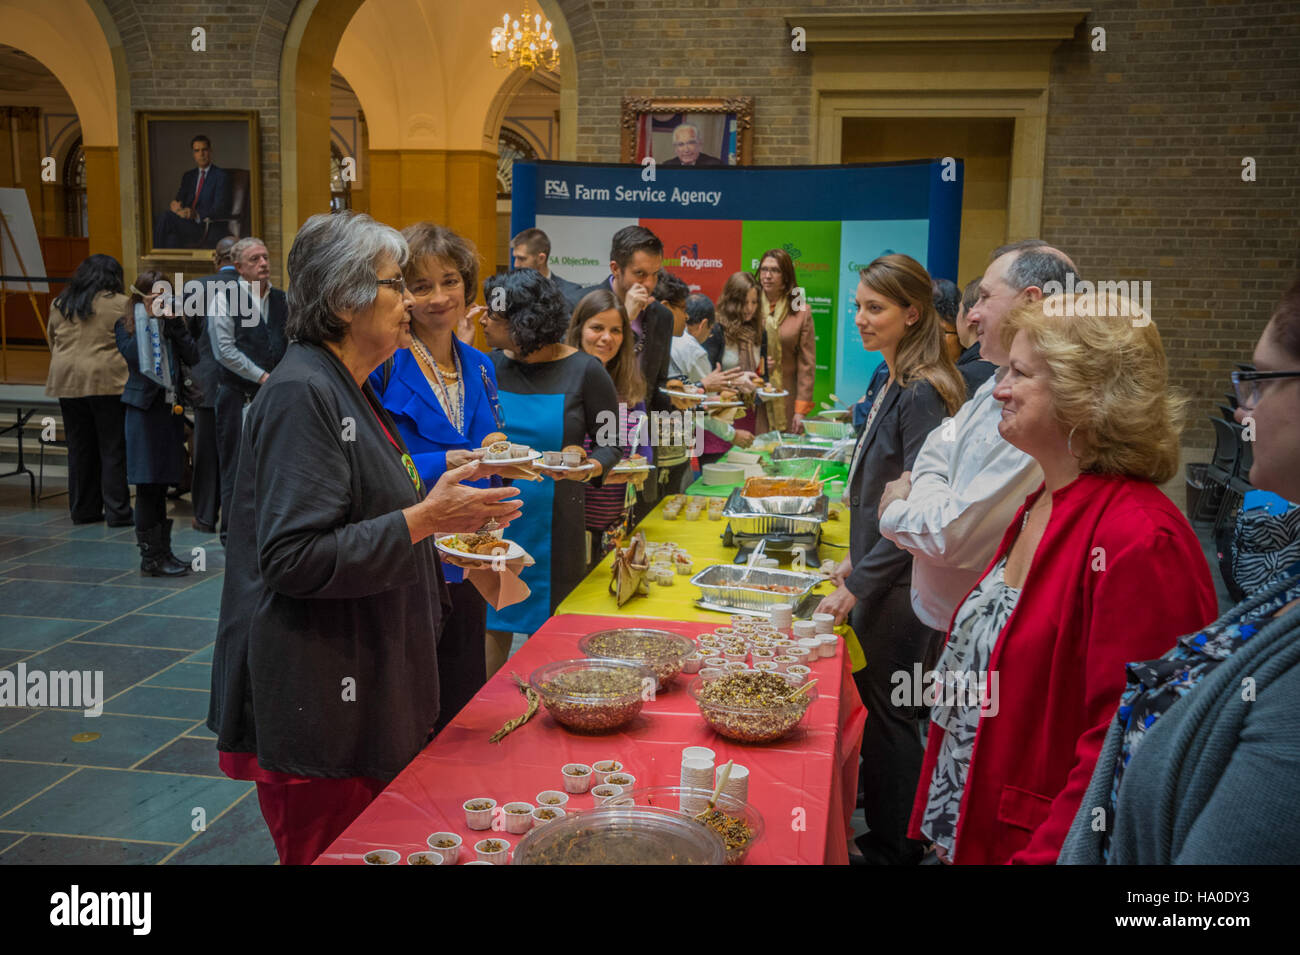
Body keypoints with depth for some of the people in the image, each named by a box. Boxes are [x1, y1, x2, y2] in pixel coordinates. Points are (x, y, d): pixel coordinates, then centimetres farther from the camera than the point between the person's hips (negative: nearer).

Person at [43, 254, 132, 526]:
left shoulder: (59, 304, 12)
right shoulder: (120, 304, -5)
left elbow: (53, 344, 18)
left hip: (67, 383, 5)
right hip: (107, 381, -5)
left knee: (79, 448, 12)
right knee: (113, 449, 0)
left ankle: (82, 509, 19)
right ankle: (117, 511, 1)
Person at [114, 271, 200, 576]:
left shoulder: (171, 322, 11)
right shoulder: (126, 325, 0)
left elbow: (193, 357, -2)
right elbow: (133, 356, -19)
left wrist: (175, 324, -11)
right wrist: (148, 319, -15)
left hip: (170, 408, 5)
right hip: (144, 410, -5)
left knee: (161, 486, 12)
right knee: (147, 485, -4)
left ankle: (162, 553, 18)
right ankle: (150, 557, 3)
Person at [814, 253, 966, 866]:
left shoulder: (922, 395, -21)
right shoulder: (894, 385, 9)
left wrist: (859, 584, -19)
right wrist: (858, 561, 17)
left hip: (903, 585, -9)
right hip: (882, 574, 9)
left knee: (888, 712, 4)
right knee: (874, 703, 19)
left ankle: (893, 846, 21)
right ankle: (876, 810, 35)